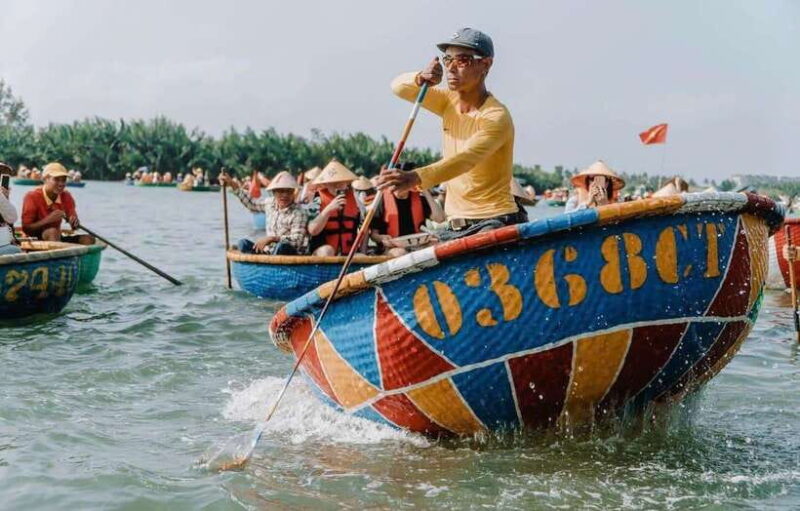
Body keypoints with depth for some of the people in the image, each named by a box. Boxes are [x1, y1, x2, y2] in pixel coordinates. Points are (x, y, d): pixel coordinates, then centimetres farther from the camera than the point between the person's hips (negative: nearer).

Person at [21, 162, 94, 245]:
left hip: (56, 238, 6)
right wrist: (48, 219, -29)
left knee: (88, 240, -13)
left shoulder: (66, 197, 3)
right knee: (53, 231, -36)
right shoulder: (32, 197, -13)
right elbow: (26, 229, -16)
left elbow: (74, 226, 0)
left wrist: (74, 222, -26)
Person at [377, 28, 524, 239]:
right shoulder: (450, 102, 11)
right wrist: (419, 79, -14)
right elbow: (399, 87, 11)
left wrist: (416, 178, -44)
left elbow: (466, 159, -28)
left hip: (495, 223, -7)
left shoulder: (497, 117, -13)